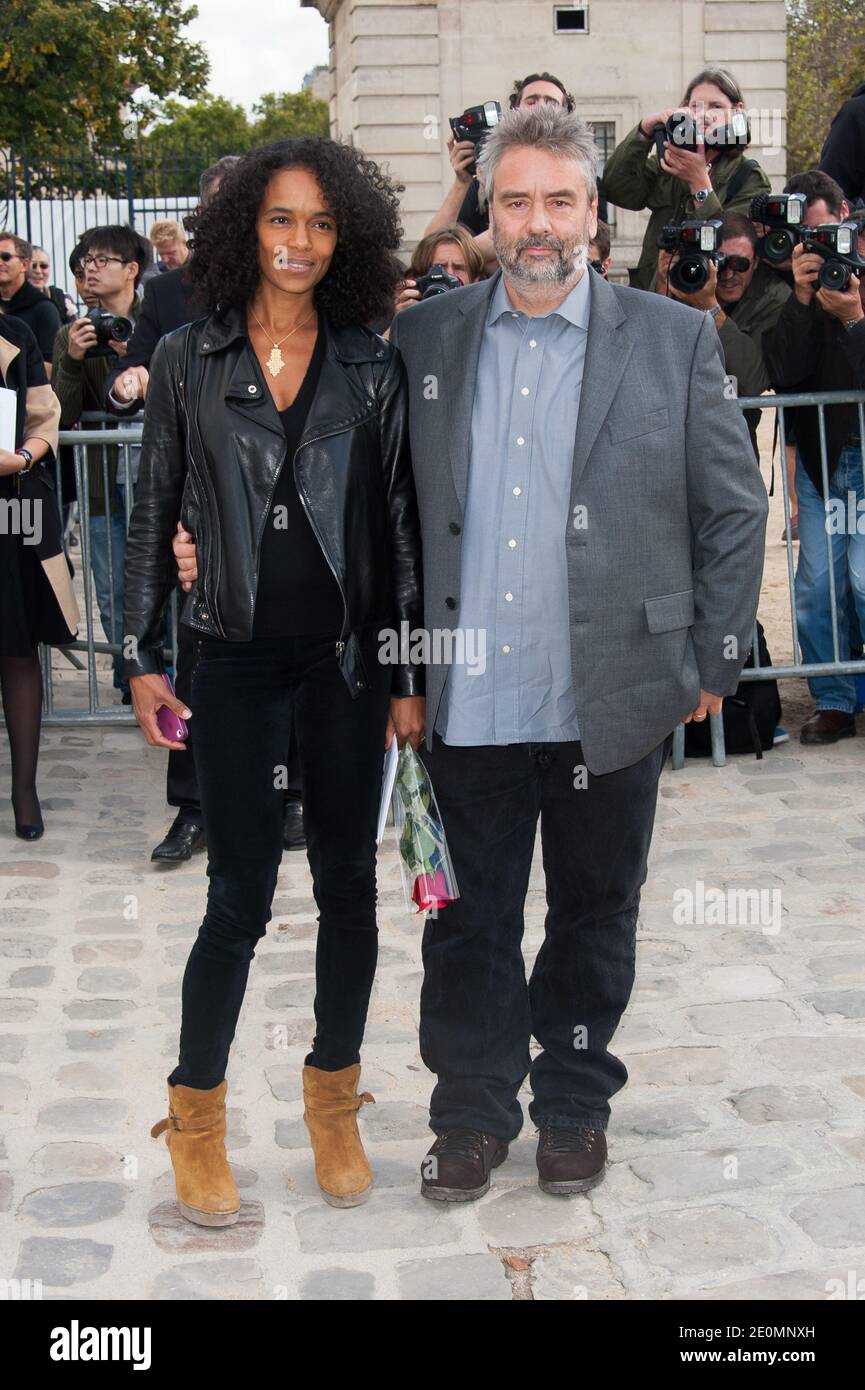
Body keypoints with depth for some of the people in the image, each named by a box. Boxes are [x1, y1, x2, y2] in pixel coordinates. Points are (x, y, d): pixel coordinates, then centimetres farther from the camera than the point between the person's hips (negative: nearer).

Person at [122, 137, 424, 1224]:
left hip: (347, 658, 2)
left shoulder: (372, 369, 3)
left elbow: (399, 525, 4)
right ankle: (197, 1112, 17)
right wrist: (142, 658, 2)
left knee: (347, 884, 9)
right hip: (237, 659, -1)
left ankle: (333, 1099, 27)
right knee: (241, 895, -2)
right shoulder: (187, 360, 1)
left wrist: (410, 674, 2)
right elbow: (154, 514, 5)